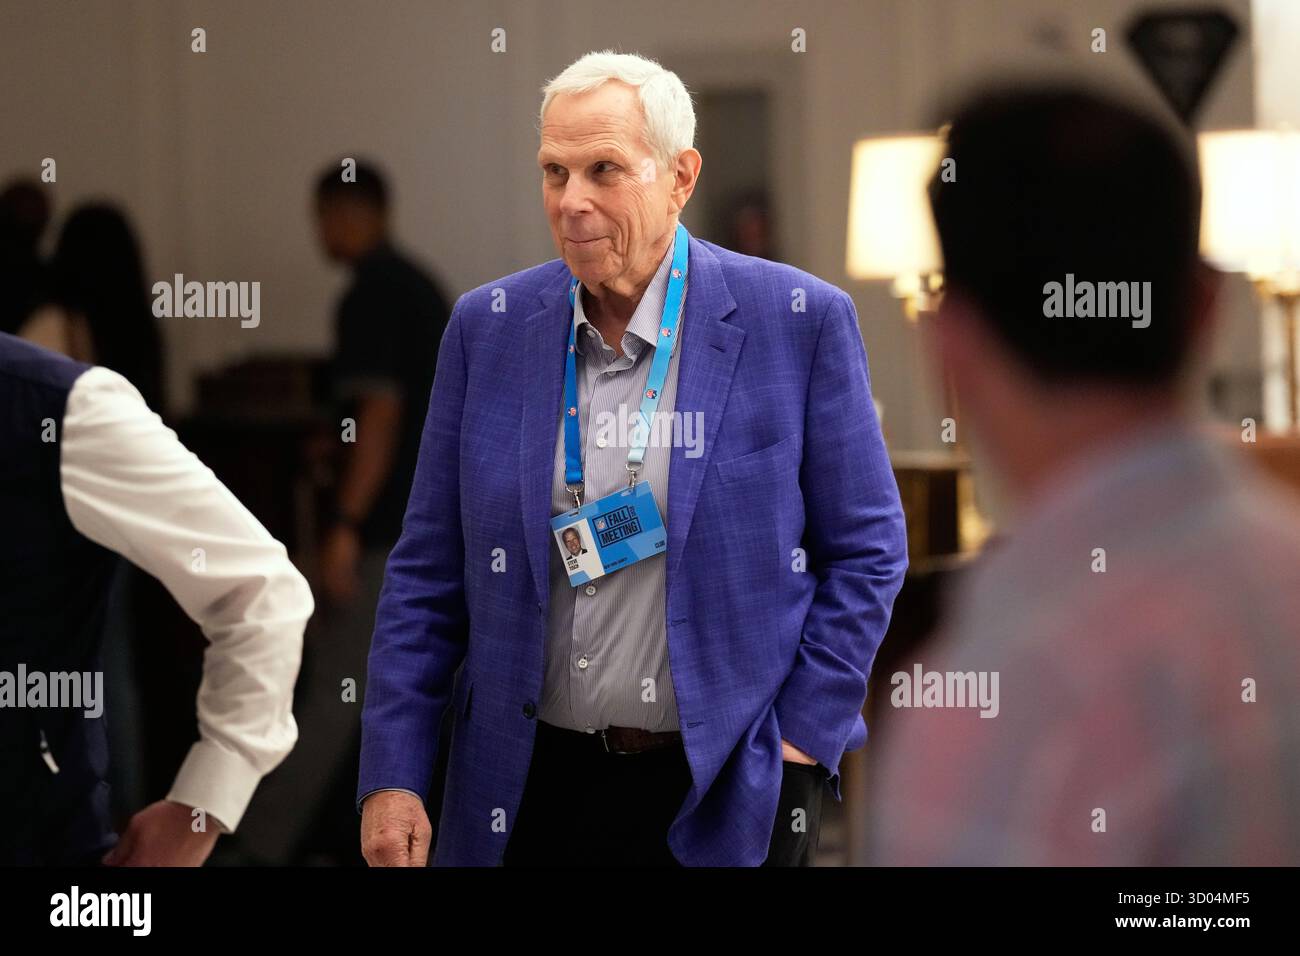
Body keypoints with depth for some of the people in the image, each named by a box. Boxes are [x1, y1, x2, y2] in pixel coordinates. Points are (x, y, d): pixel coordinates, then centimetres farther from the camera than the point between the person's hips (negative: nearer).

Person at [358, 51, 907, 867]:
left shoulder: (799, 323, -5)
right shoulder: (489, 329, 2)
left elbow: (866, 551, 0)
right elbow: (428, 574, 5)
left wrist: (805, 738, -7)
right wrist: (392, 776, -1)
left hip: (727, 796, -2)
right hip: (530, 791, 2)